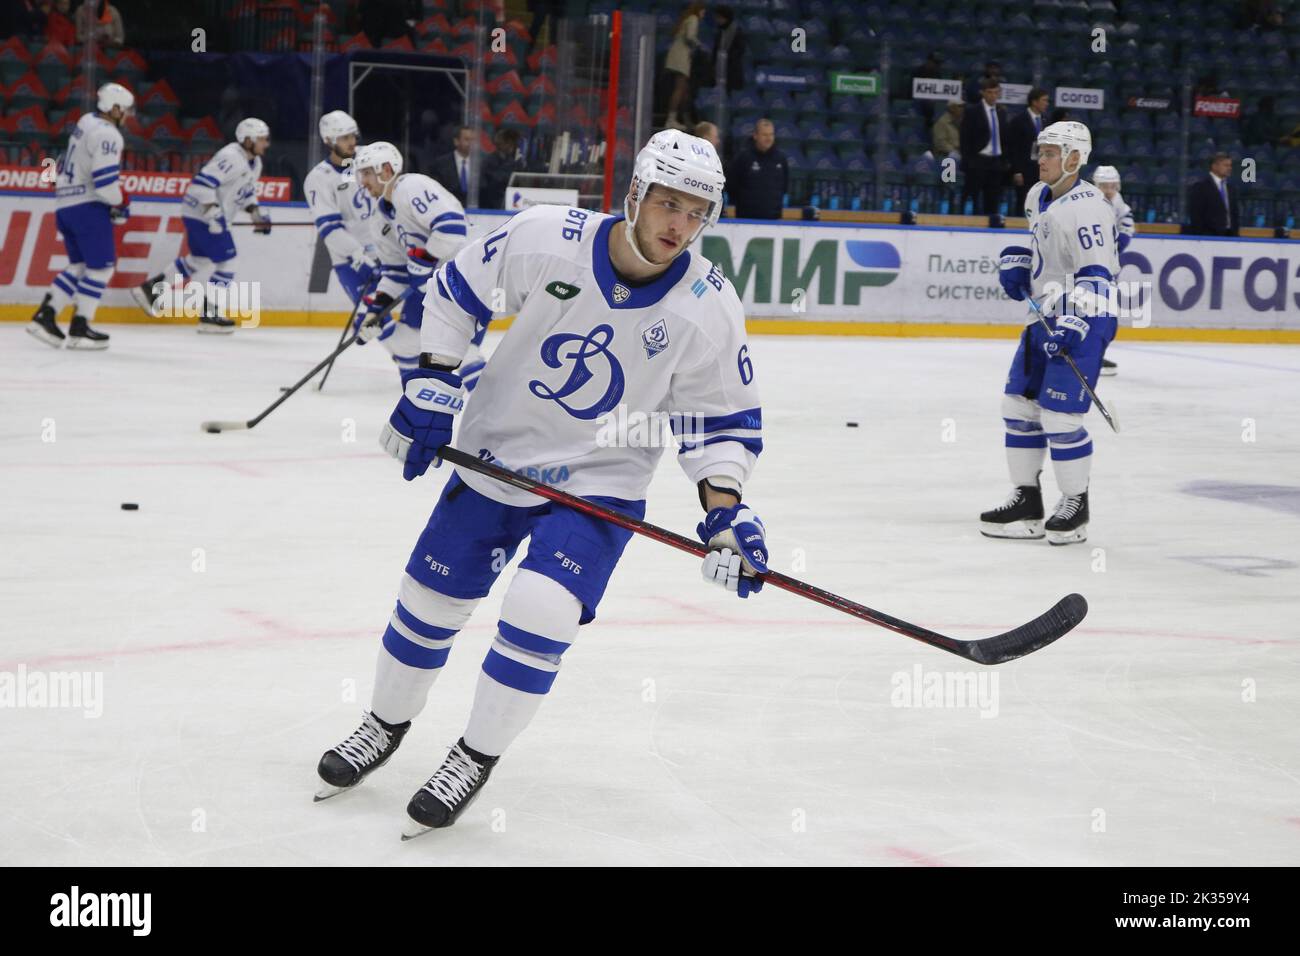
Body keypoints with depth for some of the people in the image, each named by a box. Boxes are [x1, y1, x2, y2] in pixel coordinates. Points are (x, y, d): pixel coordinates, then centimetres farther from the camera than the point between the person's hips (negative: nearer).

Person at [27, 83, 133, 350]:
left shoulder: (86, 123, 15)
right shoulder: (107, 134, -15)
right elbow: (105, 181, -23)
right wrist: (121, 203, -5)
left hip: (65, 204, 9)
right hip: (87, 207, -9)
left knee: (80, 266, 14)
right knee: (101, 266, -2)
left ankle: (44, 316, 7)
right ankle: (79, 330, -3)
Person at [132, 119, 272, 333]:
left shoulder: (254, 163, 10)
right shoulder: (231, 158, -22)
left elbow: (247, 192, 23)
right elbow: (203, 182, -28)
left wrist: (257, 213, 8)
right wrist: (213, 213, -32)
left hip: (211, 216, 11)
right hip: (202, 214, -11)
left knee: (199, 260, 21)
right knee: (226, 262, -9)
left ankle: (151, 287, 30)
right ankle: (210, 315, -3)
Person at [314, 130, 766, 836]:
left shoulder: (708, 310, -19)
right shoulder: (544, 239, -19)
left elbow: (726, 419, -8)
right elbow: (458, 289, -2)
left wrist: (725, 511, -21)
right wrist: (431, 388, -6)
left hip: (598, 481, -2)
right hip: (495, 453, 2)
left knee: (540, 614, -20)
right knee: (430, 599, 11)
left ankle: (475, 759, 2)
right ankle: (385, 726, 39)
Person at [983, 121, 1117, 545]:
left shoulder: (1087, 208, -19)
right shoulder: (1038, 197, 10)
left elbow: (1096, 274, -24)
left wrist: (1072, 326, -30)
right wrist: (1016, 263, 10)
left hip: (1082, 321, -10)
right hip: (1045, 316, 10)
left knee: (1059, 415, -11)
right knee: (1019, 404, 10)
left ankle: (1076, 505, 5)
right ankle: (1027, 502, 18)